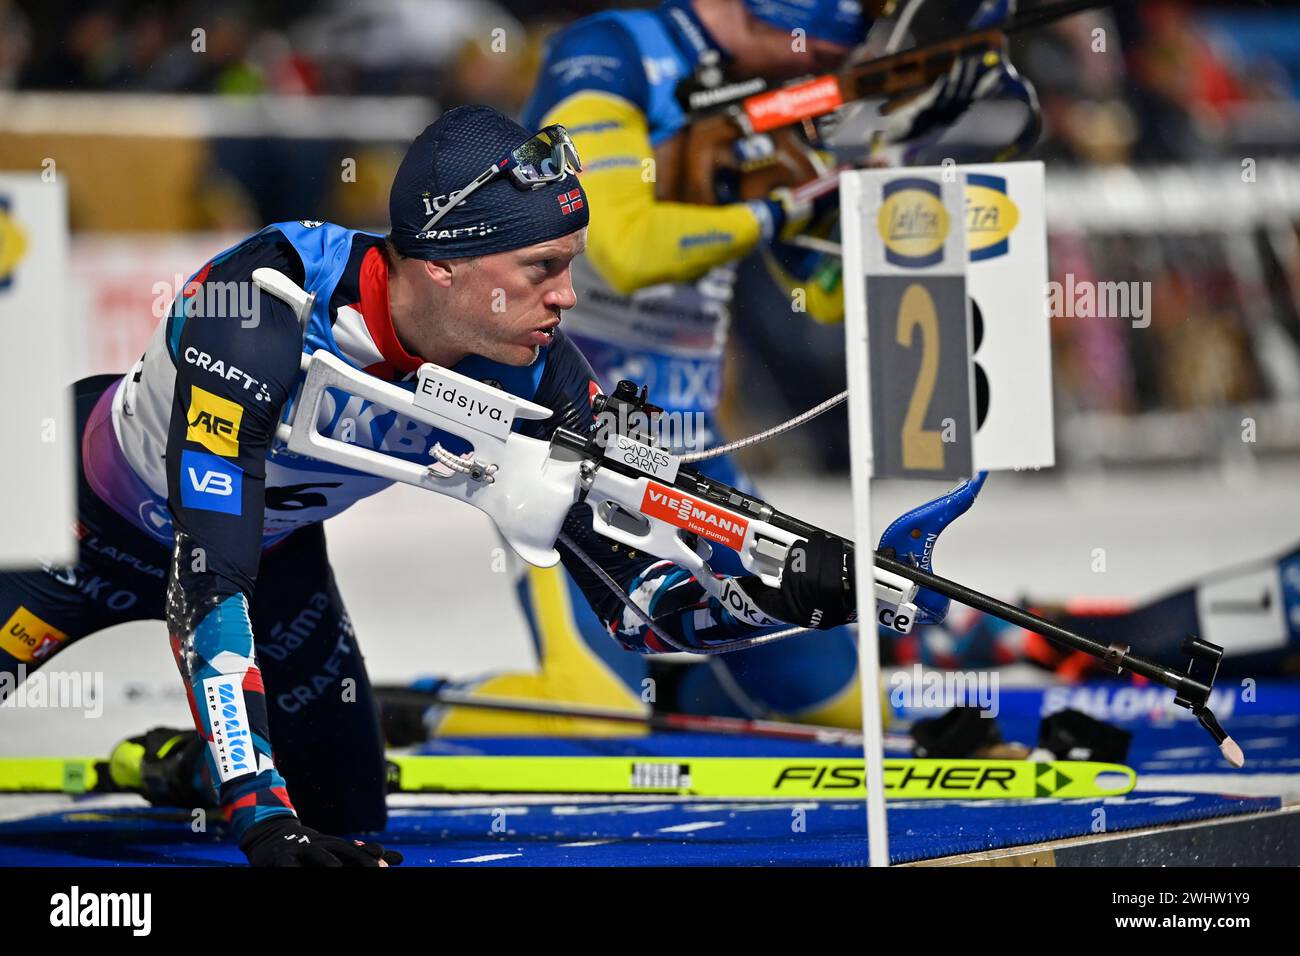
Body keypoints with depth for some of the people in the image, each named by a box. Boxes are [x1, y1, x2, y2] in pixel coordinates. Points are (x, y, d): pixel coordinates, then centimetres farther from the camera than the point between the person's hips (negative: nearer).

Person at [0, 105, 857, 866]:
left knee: (347, 819, 5)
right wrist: (263, 818, -50)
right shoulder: (265, 309, -42)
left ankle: (176, 765, 32)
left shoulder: (531, 370, -24)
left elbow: (631, 589, -17)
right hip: (99, 513, -5)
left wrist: (781, 593, -37)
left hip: (273, 543, 5)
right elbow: (205, 582, -44)